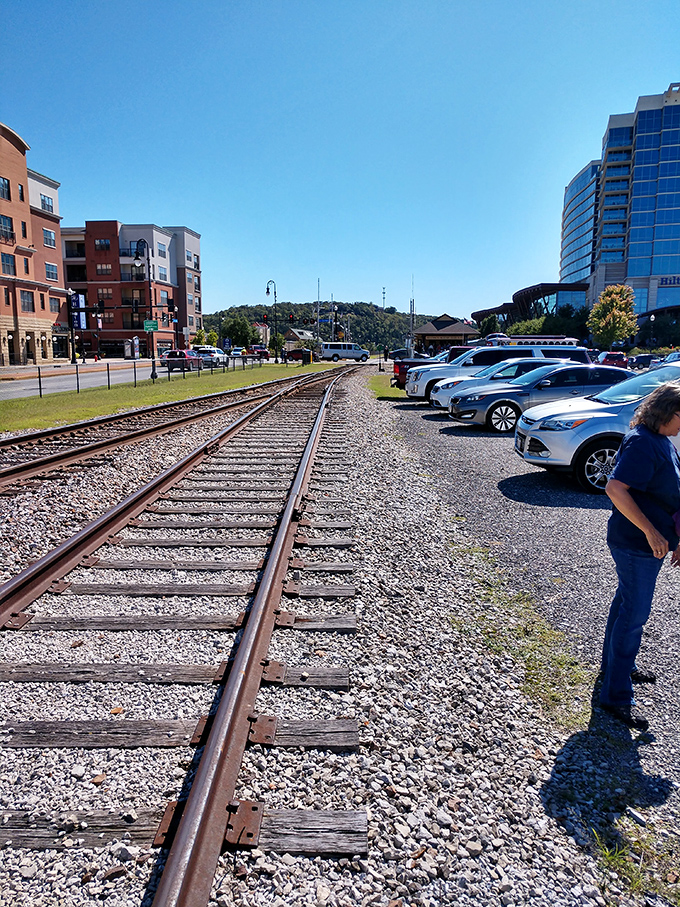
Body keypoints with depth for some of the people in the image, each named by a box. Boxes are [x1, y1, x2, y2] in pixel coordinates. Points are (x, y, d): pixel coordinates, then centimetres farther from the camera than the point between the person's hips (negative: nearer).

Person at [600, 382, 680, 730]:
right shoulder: (642, 443, -22)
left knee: (628, 604, 22)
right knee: (633, 615, -3)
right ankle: (616, 696, 7)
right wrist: (651, 531, -30)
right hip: (636, 545, -10)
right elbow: (615, 488, -32)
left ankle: (617, 665, 41)